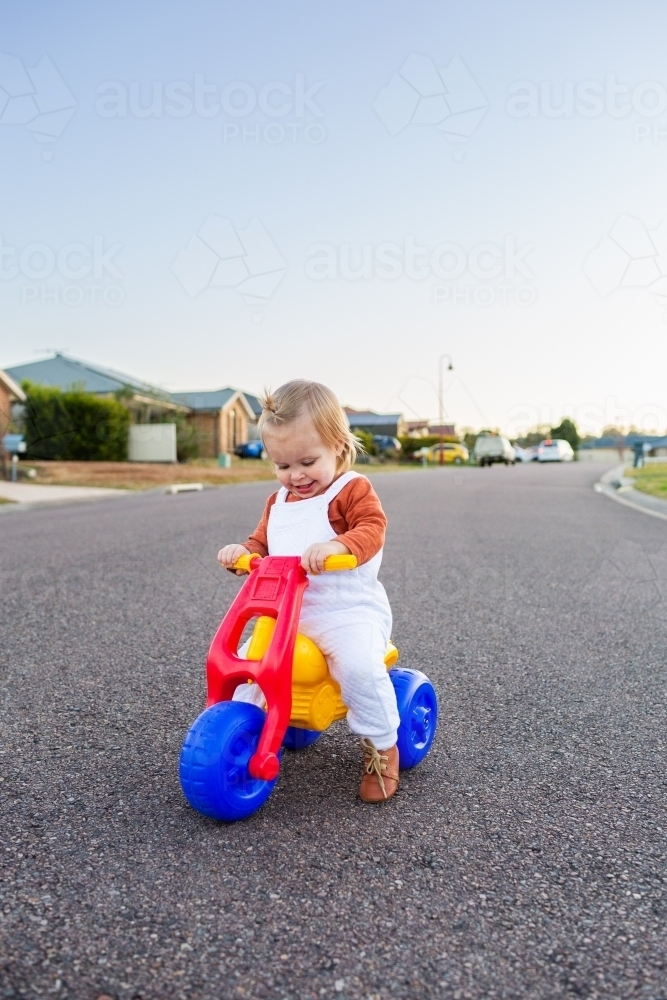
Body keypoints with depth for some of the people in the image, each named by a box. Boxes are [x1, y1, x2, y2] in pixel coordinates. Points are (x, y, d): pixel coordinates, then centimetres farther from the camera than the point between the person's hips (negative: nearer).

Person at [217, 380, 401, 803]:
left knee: (360, 665, -29)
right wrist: (242, 552, -2)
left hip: (349, 609, -6)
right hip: (288, 610, 7)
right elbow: (262, 545, 22)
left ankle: (382, 747, -4)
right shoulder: (278, 502, 17)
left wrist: (338, 545, -40)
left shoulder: (352, 489, -5)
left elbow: (371, 530, -19)